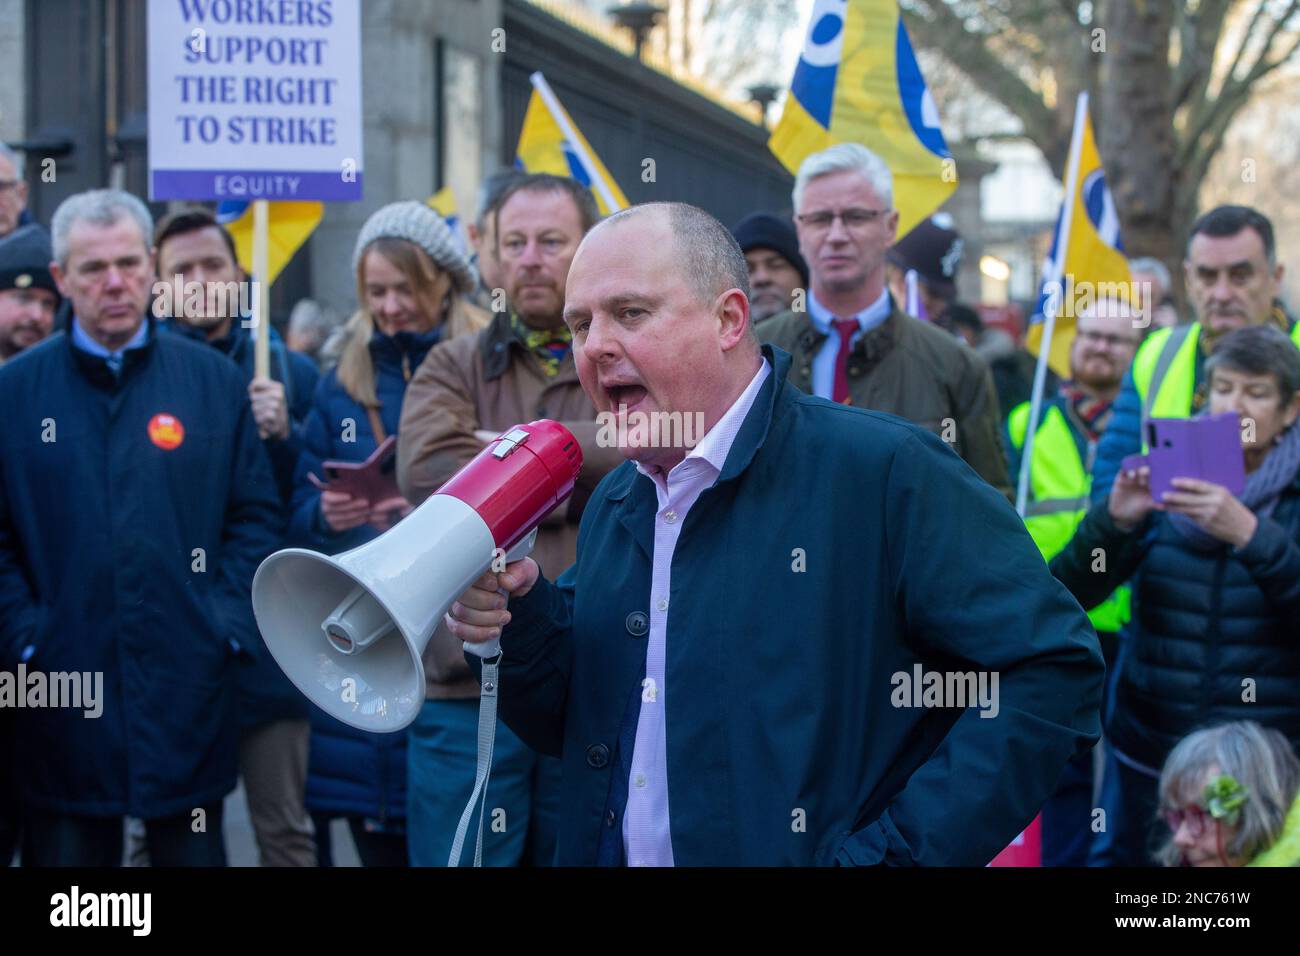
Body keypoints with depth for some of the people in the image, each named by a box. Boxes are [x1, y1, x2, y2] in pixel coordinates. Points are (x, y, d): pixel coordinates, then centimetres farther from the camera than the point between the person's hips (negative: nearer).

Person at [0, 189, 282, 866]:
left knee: (193, 850, 9)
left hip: (188, 696, 1)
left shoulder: (214, 380, 6)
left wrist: (228, 624, -4)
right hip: (63, 697, 0)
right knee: (64, 849, 7)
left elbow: (256, 515, 6)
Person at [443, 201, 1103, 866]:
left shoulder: (885, 472, -19)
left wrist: (891, 853, -24)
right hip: (612, 850, 6)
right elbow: (567, 728, 11)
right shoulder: (611, 507, 4)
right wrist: (520, 617, -8)